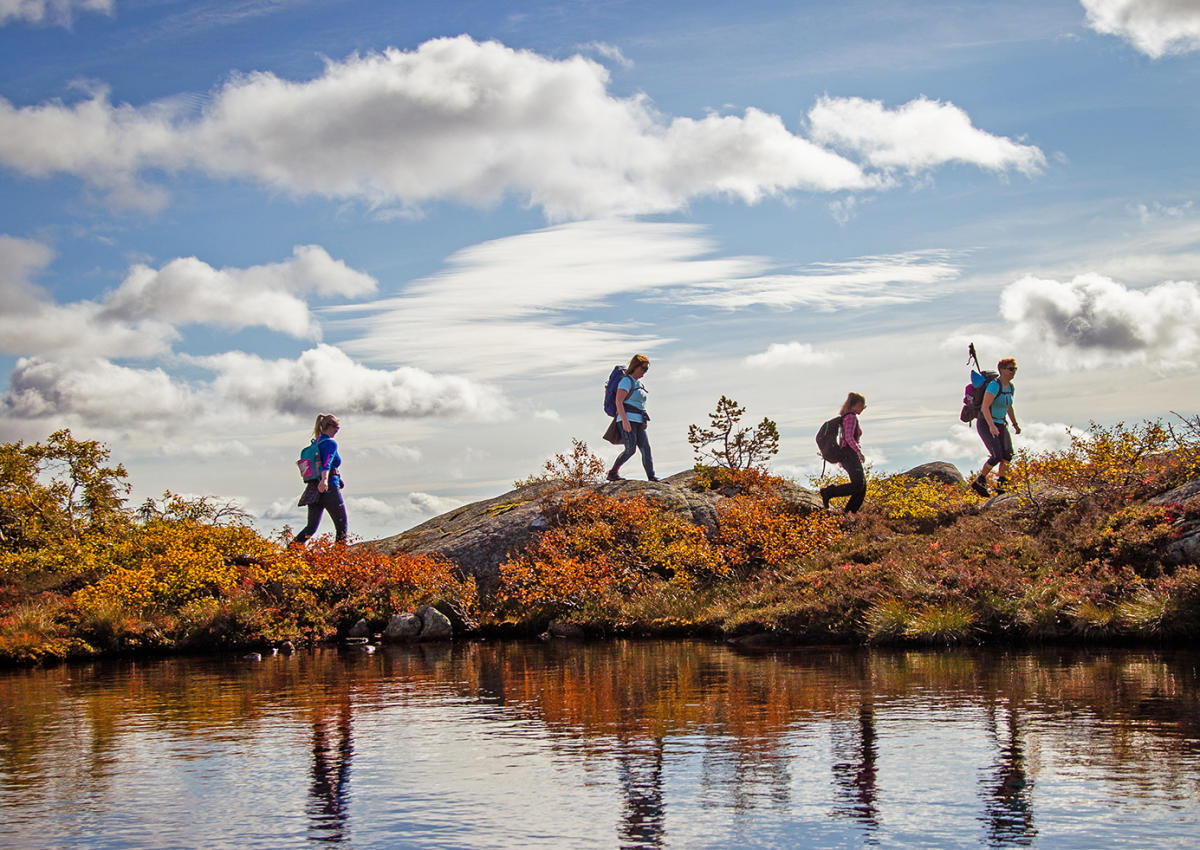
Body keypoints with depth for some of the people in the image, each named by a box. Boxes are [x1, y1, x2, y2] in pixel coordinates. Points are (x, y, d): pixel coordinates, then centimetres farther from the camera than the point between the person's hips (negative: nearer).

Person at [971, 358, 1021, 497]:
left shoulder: (1010, 387, 7)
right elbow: (985, 407, -26)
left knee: (1008, 452, -14)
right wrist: (991, 426, -36)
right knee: (997, 455, -18)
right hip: (985, 424, -7)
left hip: (1000, 425, 7)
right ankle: (979, 481, -1)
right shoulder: (994, 385, -19)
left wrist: (1015, 424, 27)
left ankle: (1001, 484, -11)